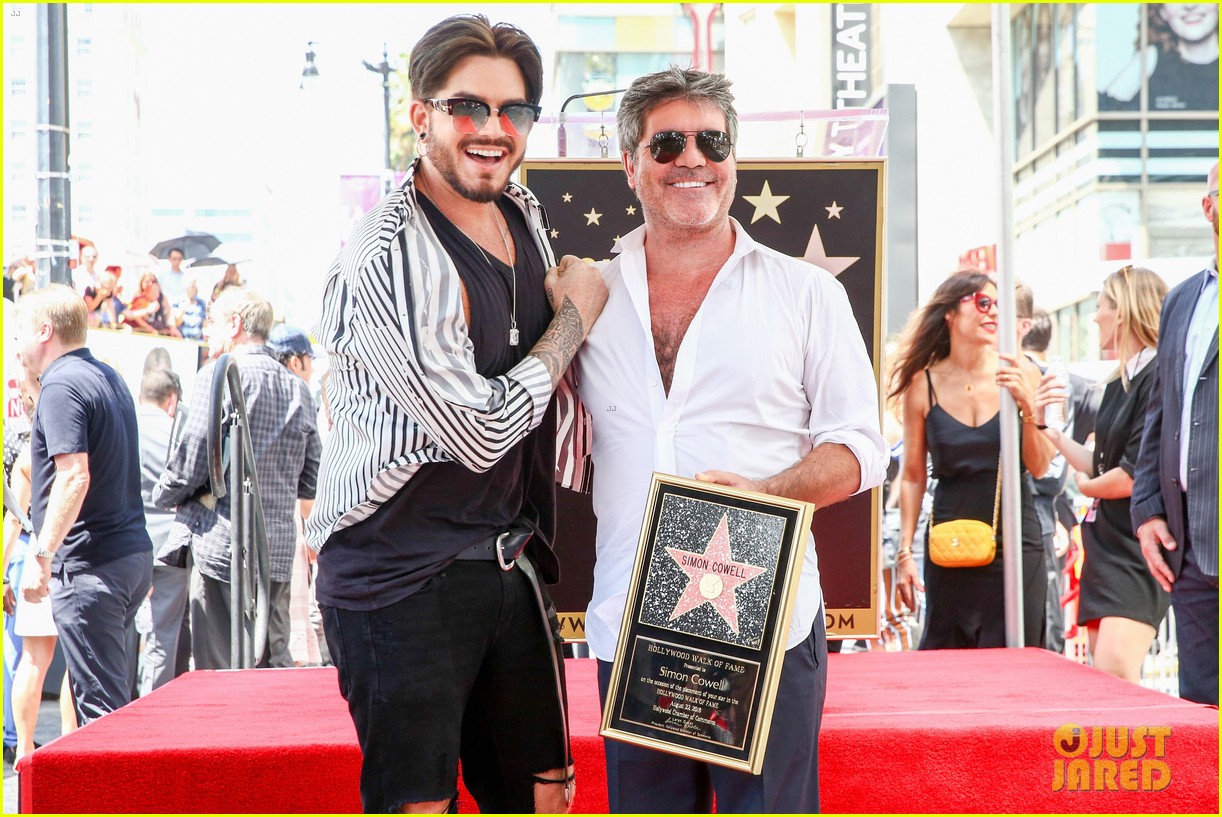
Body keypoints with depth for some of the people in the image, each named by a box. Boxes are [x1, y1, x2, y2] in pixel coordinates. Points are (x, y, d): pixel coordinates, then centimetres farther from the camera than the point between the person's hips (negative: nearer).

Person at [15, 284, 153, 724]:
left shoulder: (62, 387, -12)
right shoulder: (111, 377, 17)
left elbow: (75, 476, -23)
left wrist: (41, 556, -22)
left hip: (89, 563, -9)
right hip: (135, 552, 9)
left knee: (98, 702, -6)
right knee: (110, 692, 16)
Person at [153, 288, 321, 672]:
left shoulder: (219, 376, -8)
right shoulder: (298, 389, 12)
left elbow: (189, 464, -12)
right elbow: (310, 482, 14)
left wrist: (163, 495, 7)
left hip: (221, 545, -6)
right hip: (278, 551, 6)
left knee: (218, 673, -1)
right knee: (275, 666, 13)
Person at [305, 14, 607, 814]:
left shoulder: (525, 214, 9)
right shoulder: (388, 256, -18)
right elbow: (481, 432, -19)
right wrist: (575, 317, -8)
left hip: (510, 562, 8)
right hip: (401, 575, -8)